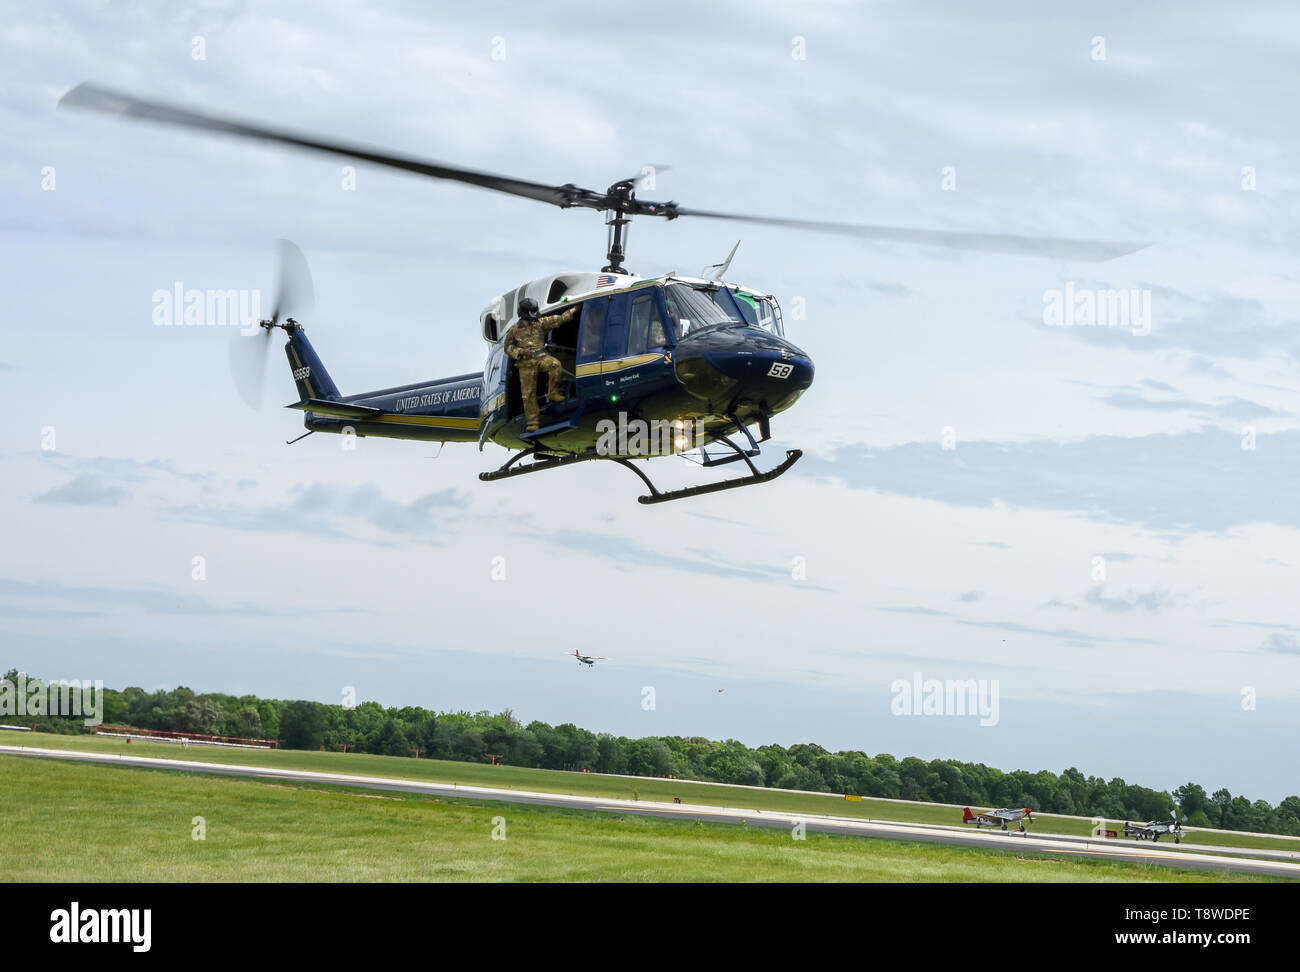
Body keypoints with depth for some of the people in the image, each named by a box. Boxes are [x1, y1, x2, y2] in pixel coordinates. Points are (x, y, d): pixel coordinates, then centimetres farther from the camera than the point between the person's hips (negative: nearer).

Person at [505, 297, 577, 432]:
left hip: (541, 358, 1)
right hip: (526, 364, -1)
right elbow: (508, 347, 10)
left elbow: (558, 320, 4)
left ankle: (553, 393, -14)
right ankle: (532, 423, 3)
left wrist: (574, 310, -4)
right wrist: (520, 352, -9)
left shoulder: (541, 323, 8)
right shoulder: (515, 329, 5)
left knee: (555, 365, -32)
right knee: (528, 394, -4)